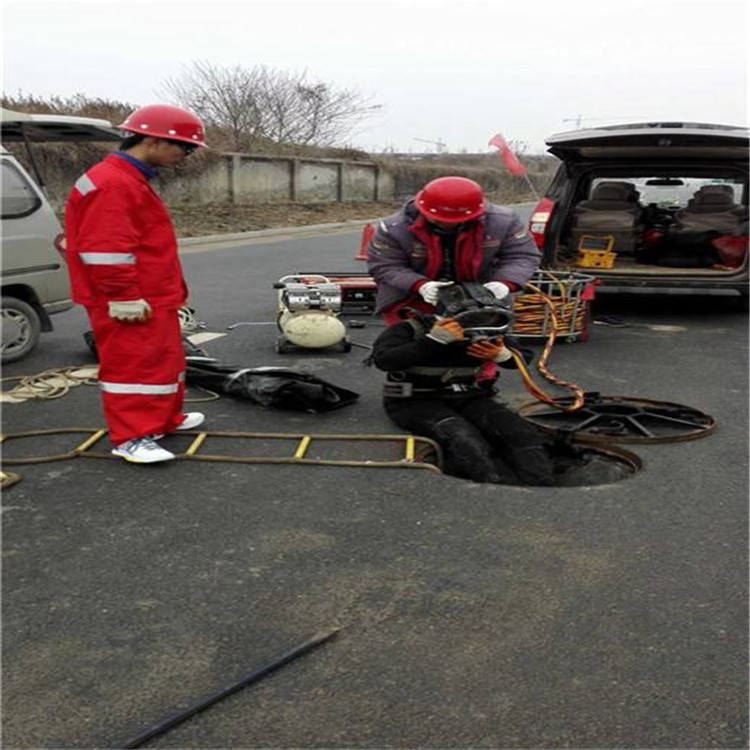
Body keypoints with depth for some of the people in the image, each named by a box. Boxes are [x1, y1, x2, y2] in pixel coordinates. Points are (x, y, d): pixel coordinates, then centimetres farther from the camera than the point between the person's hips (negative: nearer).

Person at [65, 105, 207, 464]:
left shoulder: (131, 180, 16)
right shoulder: (112, 185, -20)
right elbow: (105, 251, -25)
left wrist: (167, 293, 26)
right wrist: (125, 299, -23)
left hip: (154, 298, 11)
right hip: (131, 305, -11)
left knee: (165, 359, 19)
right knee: (135, 364, -6)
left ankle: (165, 418, 33)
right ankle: (131, 437, 1)